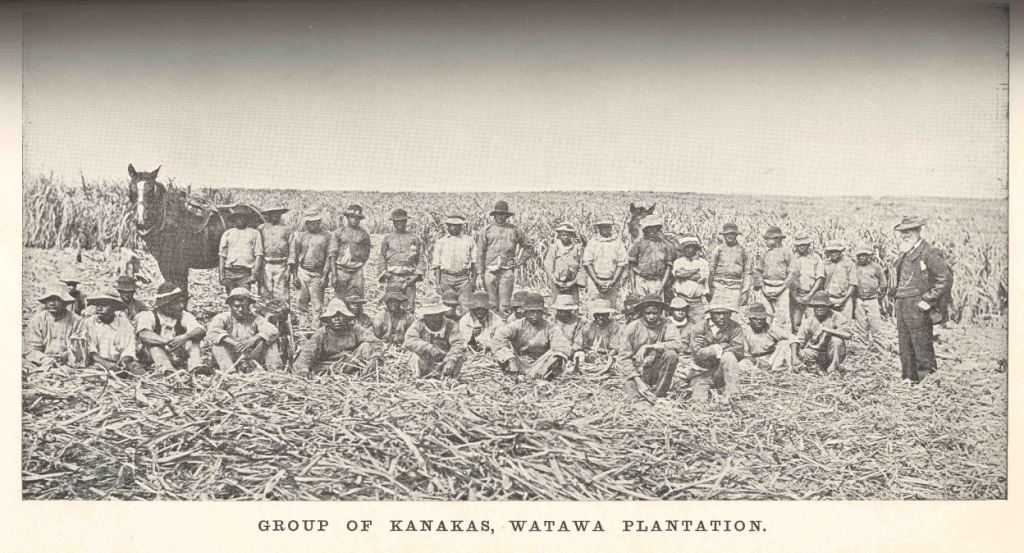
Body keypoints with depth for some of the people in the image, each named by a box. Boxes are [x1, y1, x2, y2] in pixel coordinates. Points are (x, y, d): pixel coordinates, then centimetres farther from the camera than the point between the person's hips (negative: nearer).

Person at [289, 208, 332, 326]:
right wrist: (294, 274, 1)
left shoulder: (326, 236, 4)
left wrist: (326, 275, -5)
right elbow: (293, 256, 8)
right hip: (302, 273, 1)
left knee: (317, 304, -2)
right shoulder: (299, 235, 7)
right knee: (302, 302, 2)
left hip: (318, 274, -1)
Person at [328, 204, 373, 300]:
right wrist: (334, 274, -8)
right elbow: (332, 254, 0)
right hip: (341, 270, -1)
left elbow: (366, 255, 18)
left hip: (356, 271, 1)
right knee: (341, 299, -1)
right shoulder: (338, 232, 4)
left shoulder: (364, 234, 8)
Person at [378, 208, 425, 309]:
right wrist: (383, 274, -2)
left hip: (409, 278, 1)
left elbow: (420, 259, 12)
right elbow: (382, 259, 11)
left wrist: (418, 274, -1)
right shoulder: (387, 239, 11)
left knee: (409, 308, -2)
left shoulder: (414, 239, 12)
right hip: (393, 278, 0)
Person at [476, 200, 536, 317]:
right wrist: (480, 271, 2)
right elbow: (480, 251, 7)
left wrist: (520, 262, 8)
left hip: (507, 271, -1)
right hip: (490, 271, 1)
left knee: (504, 304, -5)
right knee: (492, 303, 4)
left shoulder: (515, 230, 7)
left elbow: (529, 246, 17)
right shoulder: (487, 230, 7)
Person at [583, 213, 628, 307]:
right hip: (596, 281, 0)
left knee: (612, 306, -8)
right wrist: (597, 281, -8)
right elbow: (587, 263, 2)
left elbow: (623, 263, 4)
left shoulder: (618, 243, 8)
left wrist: (613, 281, -6)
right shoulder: (592, 243, 7)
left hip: (612, 282, 0)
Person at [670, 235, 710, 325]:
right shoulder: (678, 261, 12)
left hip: (698, 302, 0)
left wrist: (685, 273, -3)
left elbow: (701, 277, -6)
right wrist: (696, 270, -3)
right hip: (681, 300, 0)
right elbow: (677, 273, -10)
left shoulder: (703, 262, 12)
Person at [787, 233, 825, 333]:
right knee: (794, 324, -2)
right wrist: (794, 296, -4)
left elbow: (820, 279, -1)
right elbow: (789, 280, 7)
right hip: (796, 295, 2)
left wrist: (809, 295, -9)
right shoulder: (794, 259, 8)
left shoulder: (815, 258, 4)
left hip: (811, 296, -2)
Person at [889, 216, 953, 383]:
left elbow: (945, 278, -15)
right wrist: (895, 291, 15)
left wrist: (928, 301, -17)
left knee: (923, 350, -6)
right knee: (905, 350, 11)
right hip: (902, 307, 8)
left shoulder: (929, 253, -9)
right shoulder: (904, 254, 16)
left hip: (918, 308, -8)